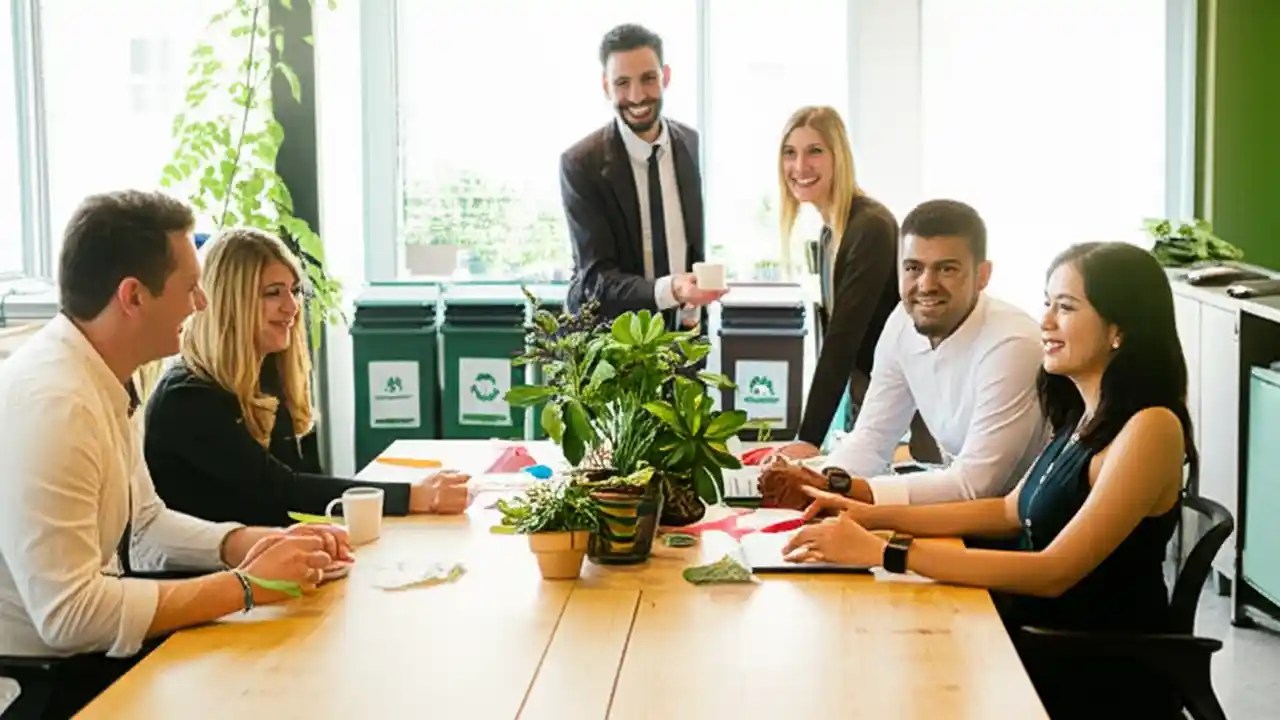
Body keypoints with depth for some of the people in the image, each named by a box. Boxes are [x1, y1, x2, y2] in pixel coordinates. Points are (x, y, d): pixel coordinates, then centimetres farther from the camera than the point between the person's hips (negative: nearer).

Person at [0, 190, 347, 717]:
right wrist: (247, 584, -22)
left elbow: (145, 525, 12)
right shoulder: (50, 404, -26)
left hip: (87, 651, 8)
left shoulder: (101, 378, 2)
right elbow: (67, 614, -28)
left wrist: (262, 542, -4)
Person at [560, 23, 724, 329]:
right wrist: (670, 290, -37)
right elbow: (597, 280, -21)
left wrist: (692, 306, -3)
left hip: (679, 329, 4)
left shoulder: (690, 142, -1)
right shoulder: (580, 164, -17)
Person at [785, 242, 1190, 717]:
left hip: (1100, 674, -7)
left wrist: (884, 553, -29)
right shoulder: (1085, 414, 7)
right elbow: (1012, 512, 16)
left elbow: (1054, 572, -26)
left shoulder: (1150, 428, -21)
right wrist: (877, 517, 4)